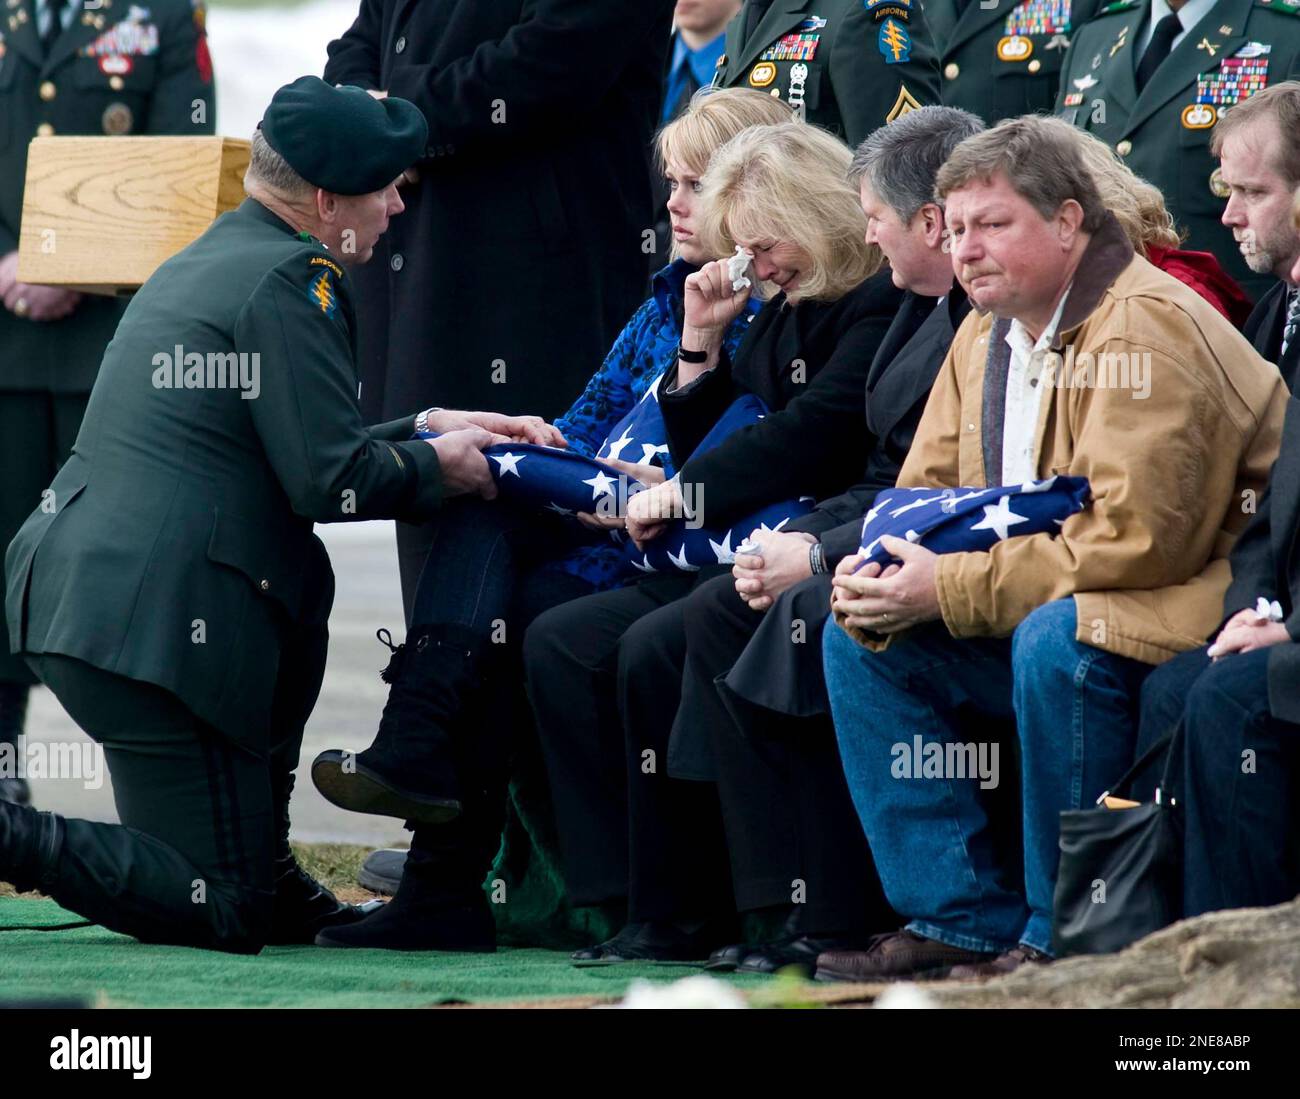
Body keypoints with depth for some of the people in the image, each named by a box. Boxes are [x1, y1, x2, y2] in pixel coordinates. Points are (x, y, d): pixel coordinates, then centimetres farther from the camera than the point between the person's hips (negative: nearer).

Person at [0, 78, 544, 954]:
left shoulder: (212, 258, 21)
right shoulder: (290, 280, -9)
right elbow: (330, 481, -14)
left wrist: (426, 429, 28)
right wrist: (438, 466, 5)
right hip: (158, 620, -10)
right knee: (223, 914, -4)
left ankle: (267, 873, 28)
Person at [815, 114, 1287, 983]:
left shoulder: (1145, 327, -19)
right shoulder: (986, 336, 10)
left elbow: (1134, 539, -27)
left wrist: (953, 590, -24)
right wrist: (880, 580, -11)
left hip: (1189, 603, -10)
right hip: (1036, 610, 10)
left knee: (1056, 641, -37)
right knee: (861, 641, 1)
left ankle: (1062, 940, -24)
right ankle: (964, 918, -3)